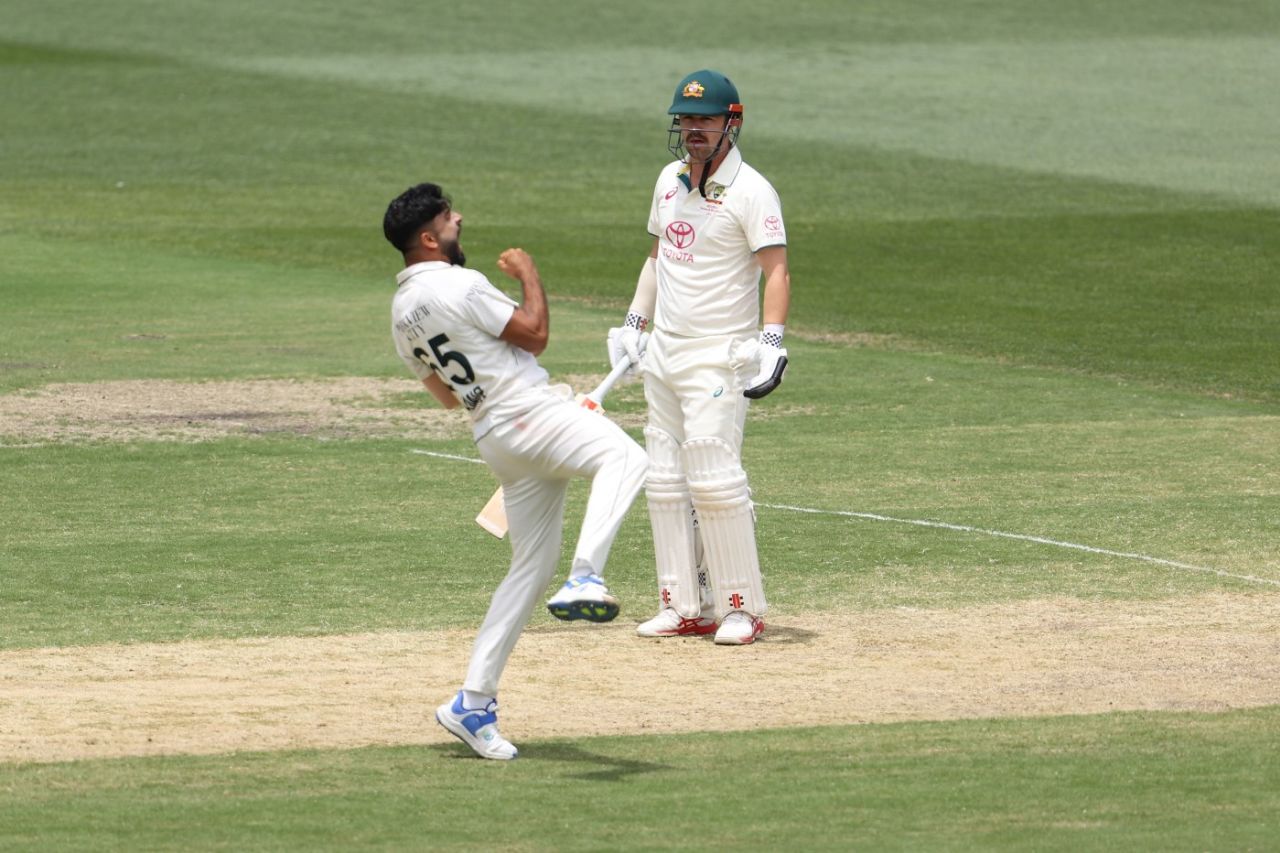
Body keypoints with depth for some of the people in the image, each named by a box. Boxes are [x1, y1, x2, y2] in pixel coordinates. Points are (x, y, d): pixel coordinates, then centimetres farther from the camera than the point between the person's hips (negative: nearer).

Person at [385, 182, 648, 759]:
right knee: (623, 455, -27)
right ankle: (586, 578, -46)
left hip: (493, 439, 9)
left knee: (531, 566, 13)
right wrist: (529, 277, 6)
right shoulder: (457, 285, -11)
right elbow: (535, 335, -8)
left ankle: (474, 702, 10)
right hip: (530, 414, -9)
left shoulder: (401, 313, 15)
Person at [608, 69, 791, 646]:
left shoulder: (750, 191, -11)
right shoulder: (670, 181, 13)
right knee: (665, 482, 7)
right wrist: (633, 323, 19)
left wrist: (772, 342, -28)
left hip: (718, 356, -8)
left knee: (713, 478, -14)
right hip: (663, 355, 8)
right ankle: (684, 606, 12)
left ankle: (743, 607, -7)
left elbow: (776, 272, -17)